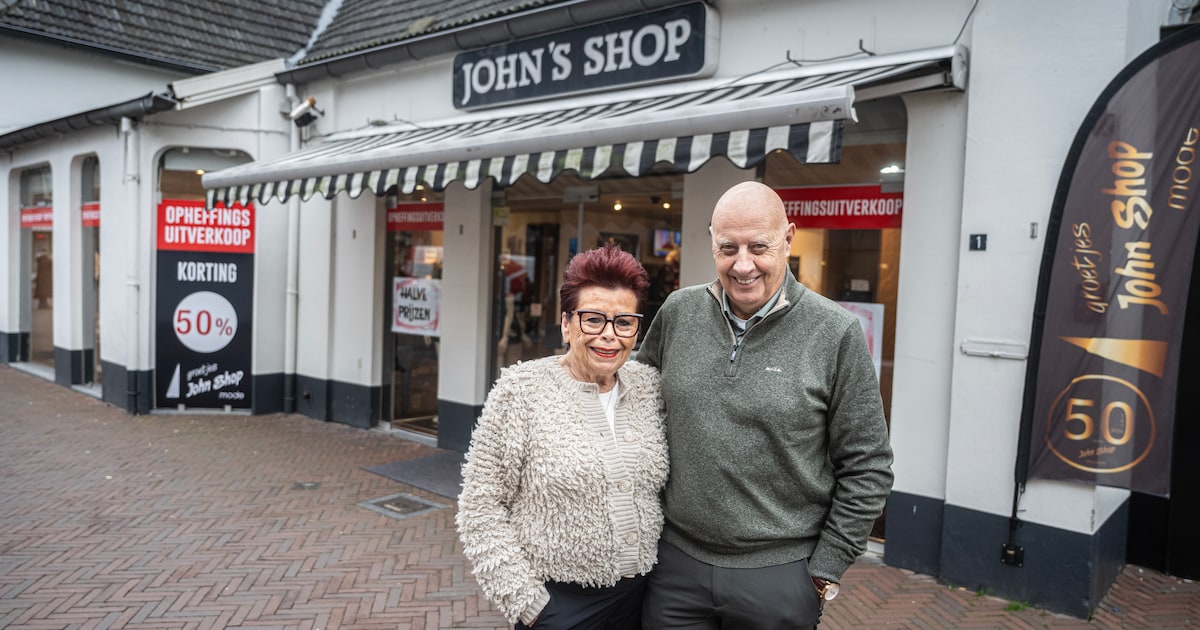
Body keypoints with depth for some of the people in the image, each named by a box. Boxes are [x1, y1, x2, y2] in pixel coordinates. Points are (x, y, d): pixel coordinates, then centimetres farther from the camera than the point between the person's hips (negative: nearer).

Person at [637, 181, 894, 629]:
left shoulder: (836, 334, -10)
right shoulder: (677, 312, -2)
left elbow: (867, 469, -5)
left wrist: (825, 571, -5)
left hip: (781, 574, -2)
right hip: (678, 560, 3)